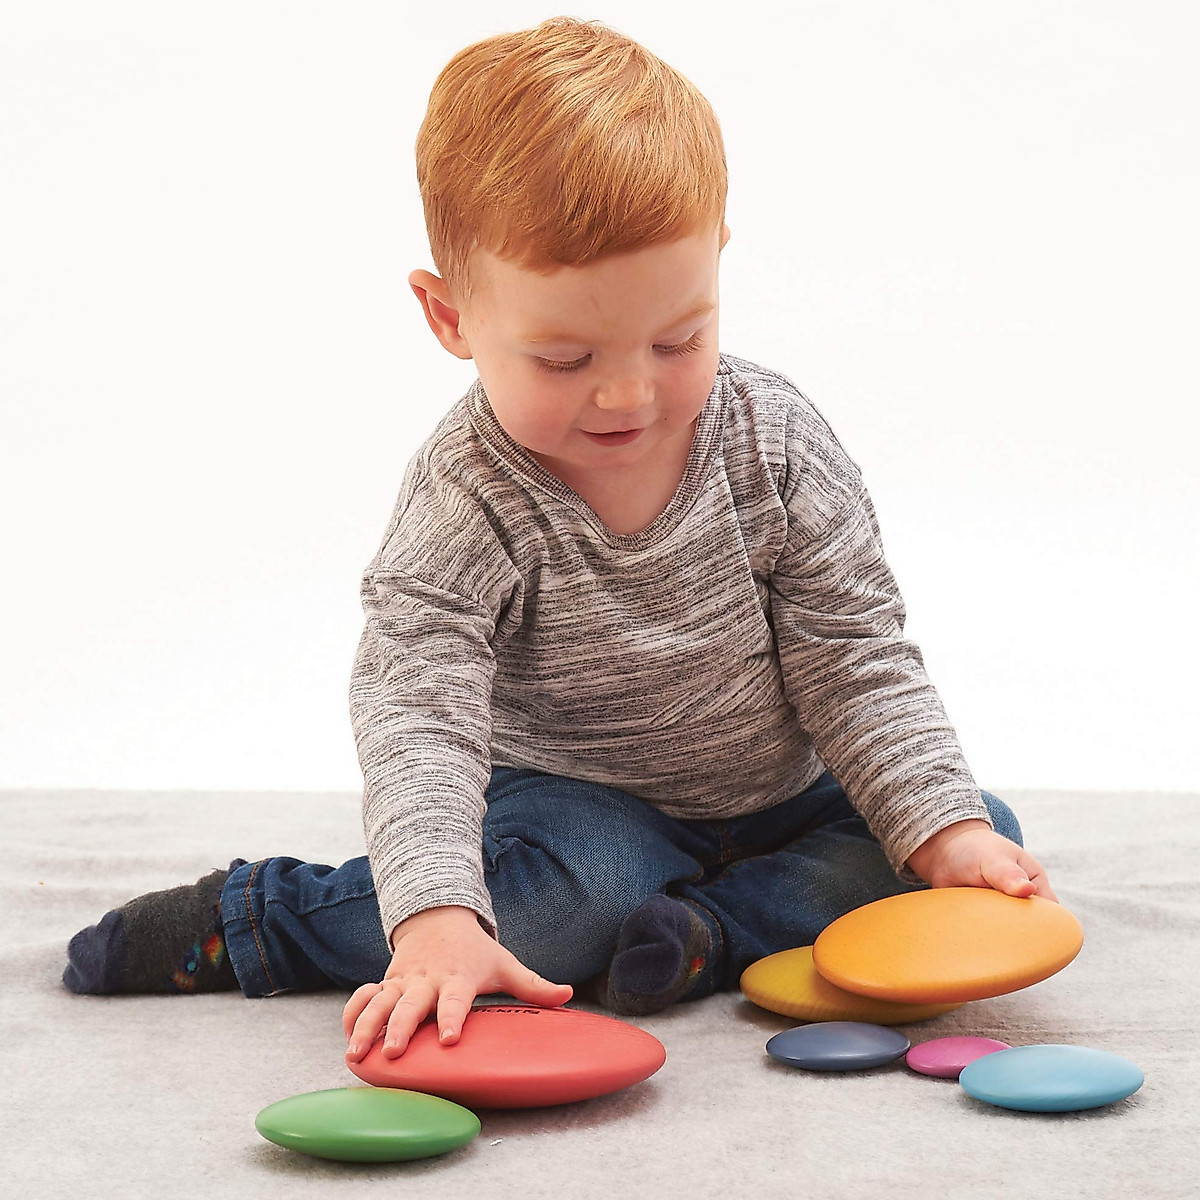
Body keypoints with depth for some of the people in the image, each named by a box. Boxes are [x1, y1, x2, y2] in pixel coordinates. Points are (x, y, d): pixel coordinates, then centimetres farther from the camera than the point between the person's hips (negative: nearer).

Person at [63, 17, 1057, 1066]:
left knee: (987, 842, -11)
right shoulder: (463, 506, -22)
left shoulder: (780, 445, -14)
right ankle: (248, 922, -16)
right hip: (585, 807, -4)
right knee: (586, 883, -35)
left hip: (786, 796, 4)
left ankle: (711, 936, -25)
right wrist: (436, 915, -48)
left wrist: (947, 828, -21)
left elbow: (856, 662, -9)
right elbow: (416, 712, -31)